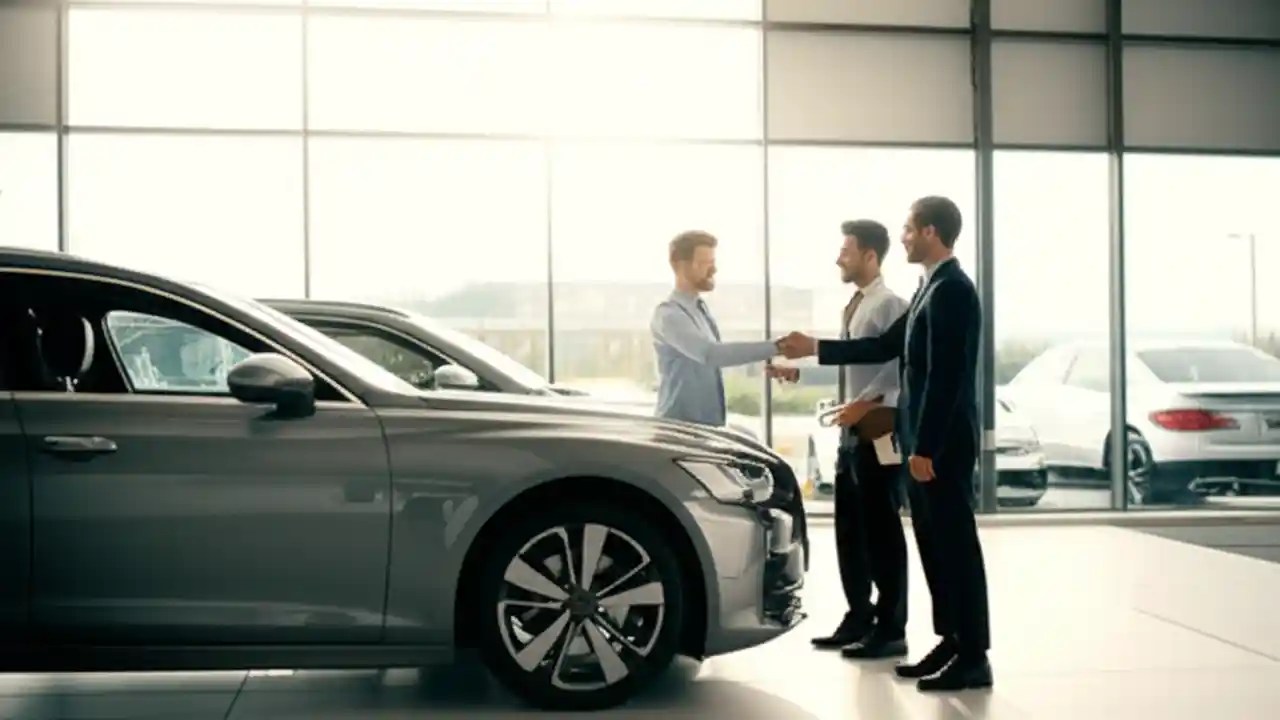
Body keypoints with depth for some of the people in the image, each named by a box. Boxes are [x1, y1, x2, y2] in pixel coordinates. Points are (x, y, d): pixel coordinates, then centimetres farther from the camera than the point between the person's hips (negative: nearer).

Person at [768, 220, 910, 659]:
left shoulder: (889, 305, -12)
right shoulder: (853, 307, 17)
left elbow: (899, 365, -21)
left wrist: (866, 403, -27)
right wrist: (798, 371, 11)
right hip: (851, 432, 10)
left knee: (882, 532, -2)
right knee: (850, 532, 14)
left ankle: (890, 629, 6)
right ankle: (858, 618, 25)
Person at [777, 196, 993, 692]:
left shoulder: (951, 289, -16)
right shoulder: (930, 288, 15)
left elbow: (945, 376, -21)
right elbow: (886, 347, 19)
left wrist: (926, 447, -22)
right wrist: (816, 349, 19)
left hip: (943, 443, -10)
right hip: (926, 440, 10)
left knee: (957, 546, -4)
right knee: (935, 546, 13)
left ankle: (973, 656, 3)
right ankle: (951, 643, 20)